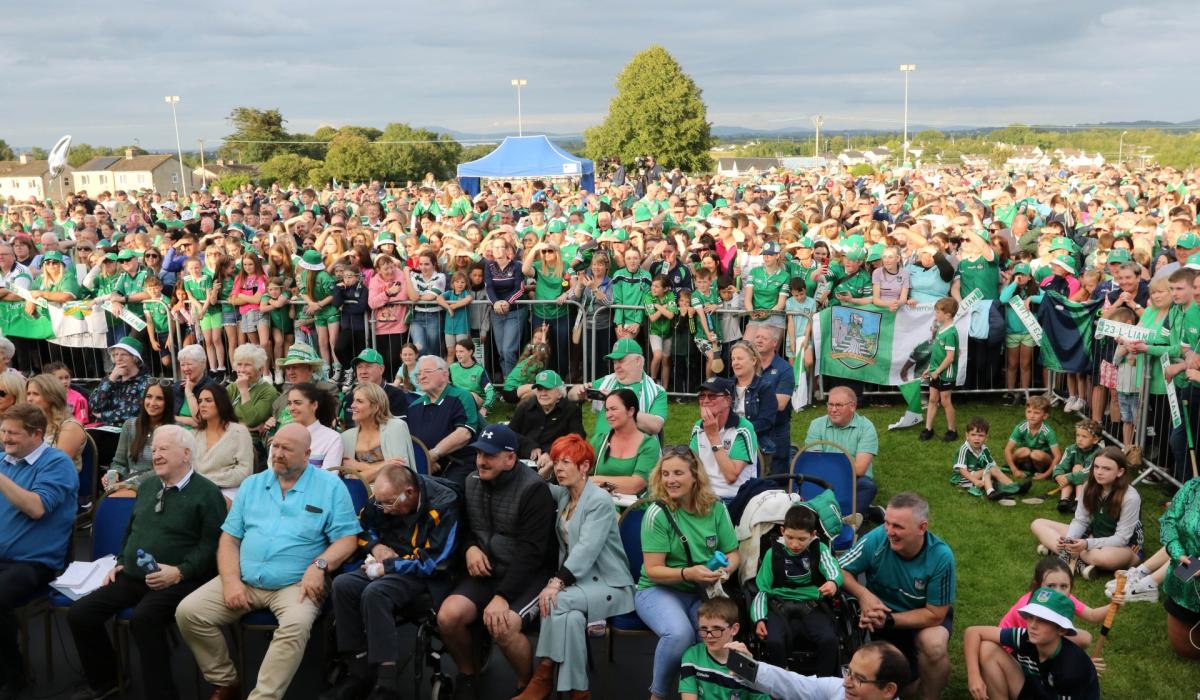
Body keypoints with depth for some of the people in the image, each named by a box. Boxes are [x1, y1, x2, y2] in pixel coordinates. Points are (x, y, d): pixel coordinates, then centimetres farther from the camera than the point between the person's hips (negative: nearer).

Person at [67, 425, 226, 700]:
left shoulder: (206, 492, -7)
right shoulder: (148, 486, 17)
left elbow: (212, 543, -13)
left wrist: (180, 571, -21)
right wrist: (121, 561, 16)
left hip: (178, 581, -8)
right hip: (132, 577, 8)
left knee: (143, 618, -34)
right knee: (79, 614, -5)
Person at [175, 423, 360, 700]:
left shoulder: (330, 486, 0)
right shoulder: (253, 484, 13)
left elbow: (347, 539, -3)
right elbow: (229, 538, 10)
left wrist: (320, 565, -21)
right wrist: (231, 580, -6)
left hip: (295, 584, -4)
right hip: (244, 580, 4)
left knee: (297, 624, -34)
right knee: (188, 612, -12)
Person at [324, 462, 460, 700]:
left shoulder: (444, 504, -21)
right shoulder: (386, 497, 0)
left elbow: (435, 563, -23)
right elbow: (362, 524, 18)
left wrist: (387, 567, -19)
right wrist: (375, 546, -4)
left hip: (424, 574, -7)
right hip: (389, 564, 7)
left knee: (375, 593, -32)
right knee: (343, 585, -19)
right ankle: (357, 673, -15)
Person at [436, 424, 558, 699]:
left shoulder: (533, 489, -16)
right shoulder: (472, 482, 4)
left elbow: (531, 551, -20)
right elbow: (465, 526, 20)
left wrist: (502, 596, -25)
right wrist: (470, 548, -3)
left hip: (529, 575, -5)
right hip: (487, 572, 6)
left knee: (503, 626, -31)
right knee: (447, 616, -19)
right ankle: (468, 673, 11)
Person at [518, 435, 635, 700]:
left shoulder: (600, 500, -12)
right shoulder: (564, 495, 10)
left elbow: (587, 550, -25)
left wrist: (557, 582, -36)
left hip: (608, 585, -6)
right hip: (577, 580, 6)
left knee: (556, 601, -30)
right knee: (571, 616, -28)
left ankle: (543, 677, -18)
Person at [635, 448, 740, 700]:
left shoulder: (716, 508, -1)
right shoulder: (658, 513, -12)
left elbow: (733, 553, 8)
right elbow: (653, 570, -13)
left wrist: (725, 569, -16)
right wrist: (688, 573, -29)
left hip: (704, 592, 3)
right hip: (659, 590, -3)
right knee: (680, 633, -34)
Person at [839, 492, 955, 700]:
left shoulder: (941, 557, -26)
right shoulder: (875, 539, -25)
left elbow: (934, 614, -20)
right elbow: (840, 571, -14)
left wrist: (888, 620, -31)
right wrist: (862, 594, -33)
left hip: (924, 617, -1)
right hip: (881, 611, 1)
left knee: (934, 645, -33)